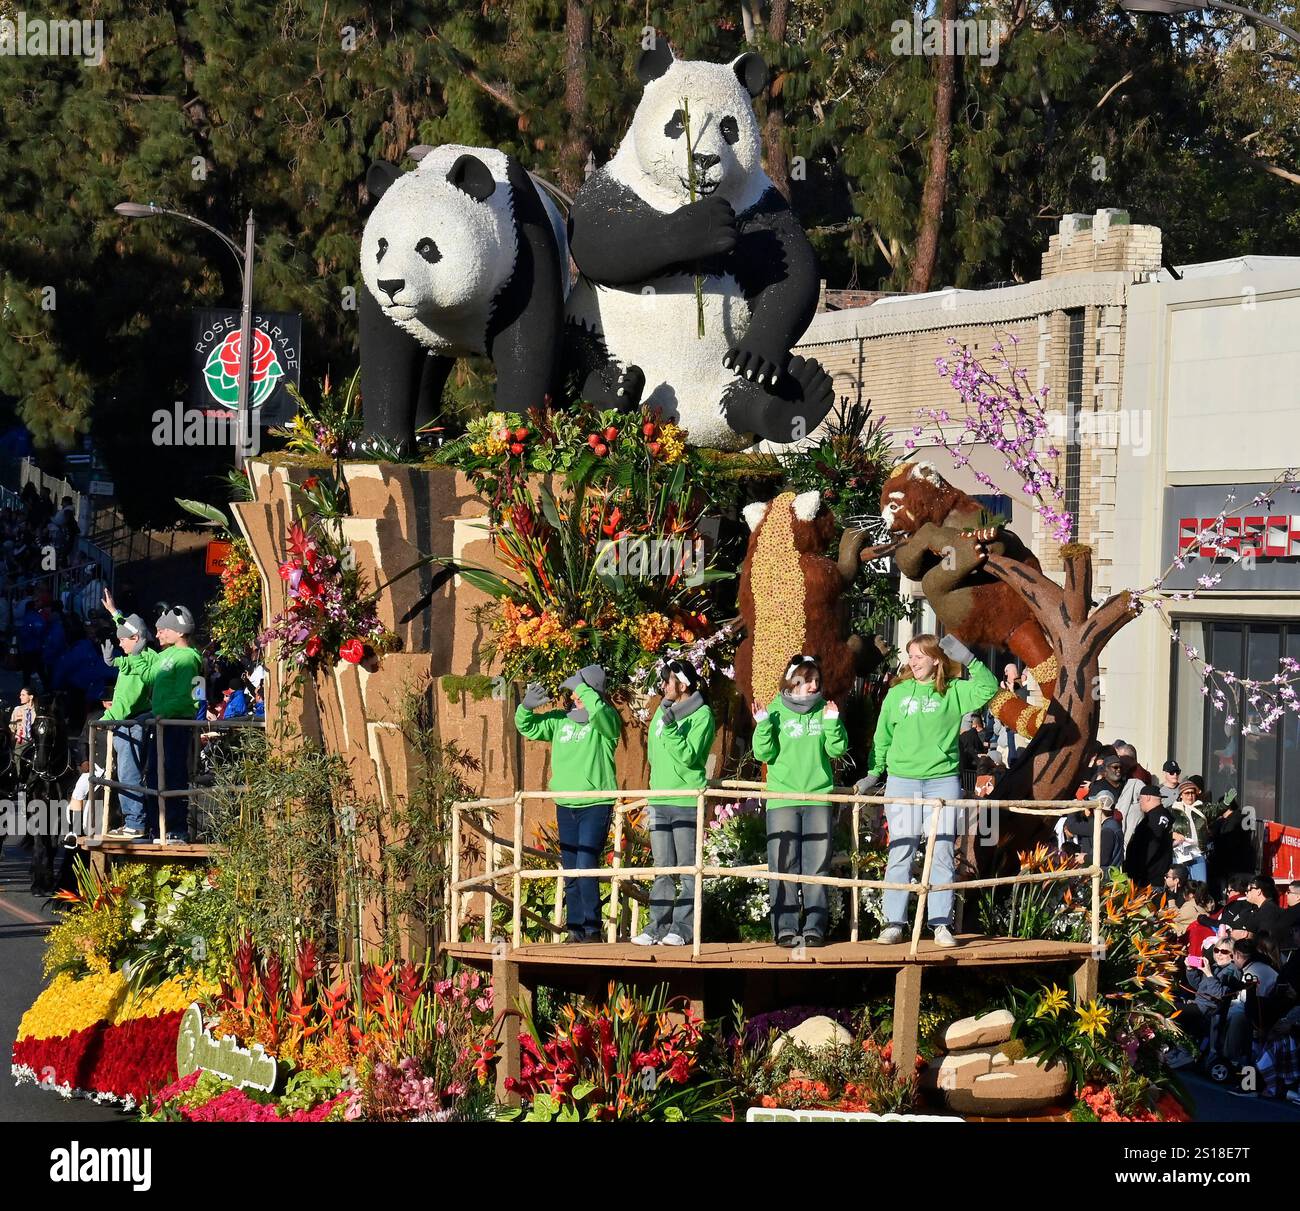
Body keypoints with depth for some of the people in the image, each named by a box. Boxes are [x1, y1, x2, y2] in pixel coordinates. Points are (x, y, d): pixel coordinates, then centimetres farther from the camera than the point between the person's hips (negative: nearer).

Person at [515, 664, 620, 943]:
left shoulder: (606, 721, -6)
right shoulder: (561, 720, 11)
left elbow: (598, 710, -29)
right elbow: (528, 727, 16)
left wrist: (580, 687, -20)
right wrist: (527, 707, -3)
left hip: (596, 805, -6)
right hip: (565, 806, 6)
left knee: (586, 869, -13)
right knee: (570, 872, 9)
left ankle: (592, 930, -5)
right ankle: (575, 929, 15)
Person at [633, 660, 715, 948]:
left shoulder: (701, 715, -7)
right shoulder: (662, 711, 14)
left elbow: (689, 756, -17)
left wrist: (671, 728, -24)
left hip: (687, 802, -7)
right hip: (659, 801, 7)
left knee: (687, 869, -3)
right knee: (663, 869, 8)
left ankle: (683, 927, -1)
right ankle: (657, 927, 9)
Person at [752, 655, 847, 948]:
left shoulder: (824, 710, 8)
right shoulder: (776, 711, 3)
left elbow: (837, 749, 2)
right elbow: (764, 754, -1)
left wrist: (833, 723, -11)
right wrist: (763, 726, -14)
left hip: (818, 797, 2)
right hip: (782, 797, -2)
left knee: (817, 866, 1)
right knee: (784, 865, -4)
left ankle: (815, 926, 4)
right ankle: (785, 927, -2)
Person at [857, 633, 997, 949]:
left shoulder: (954, 691, 4)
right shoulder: (897, 693, 8)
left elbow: (989, 688, -8)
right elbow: (882, 738, 14)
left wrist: (969, 661, -15)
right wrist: (873, 774, 12)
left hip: (942, 781, -1)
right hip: (902, 781, 1)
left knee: (942, 854, 0)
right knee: (900, 854, 0)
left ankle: (941, 924, 4)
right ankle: (894, 923, 4)